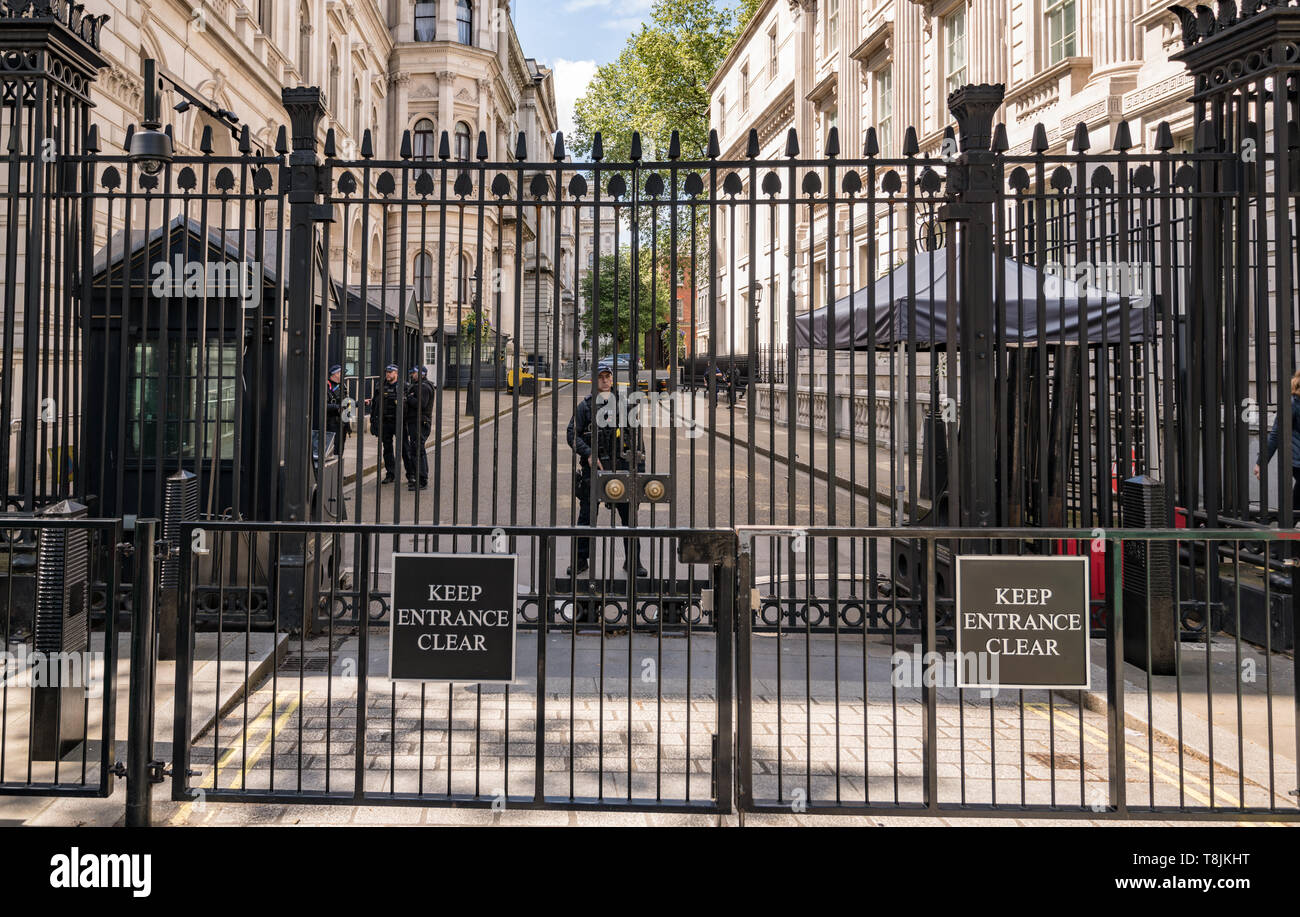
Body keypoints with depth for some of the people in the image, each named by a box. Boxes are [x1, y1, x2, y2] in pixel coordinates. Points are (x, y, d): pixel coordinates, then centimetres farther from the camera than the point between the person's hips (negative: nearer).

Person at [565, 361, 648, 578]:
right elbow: (572, 434, 0)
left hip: (621, 466, 1)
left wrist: (638, 461, 7)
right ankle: (581, 560, 16)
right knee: (587, 515, 4)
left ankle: (632, 560, 13)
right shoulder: (585, 406, 4)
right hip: (593, 467, -1)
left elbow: (636, 433, 13)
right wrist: (589, 454, -13)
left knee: (629, 514, 2)